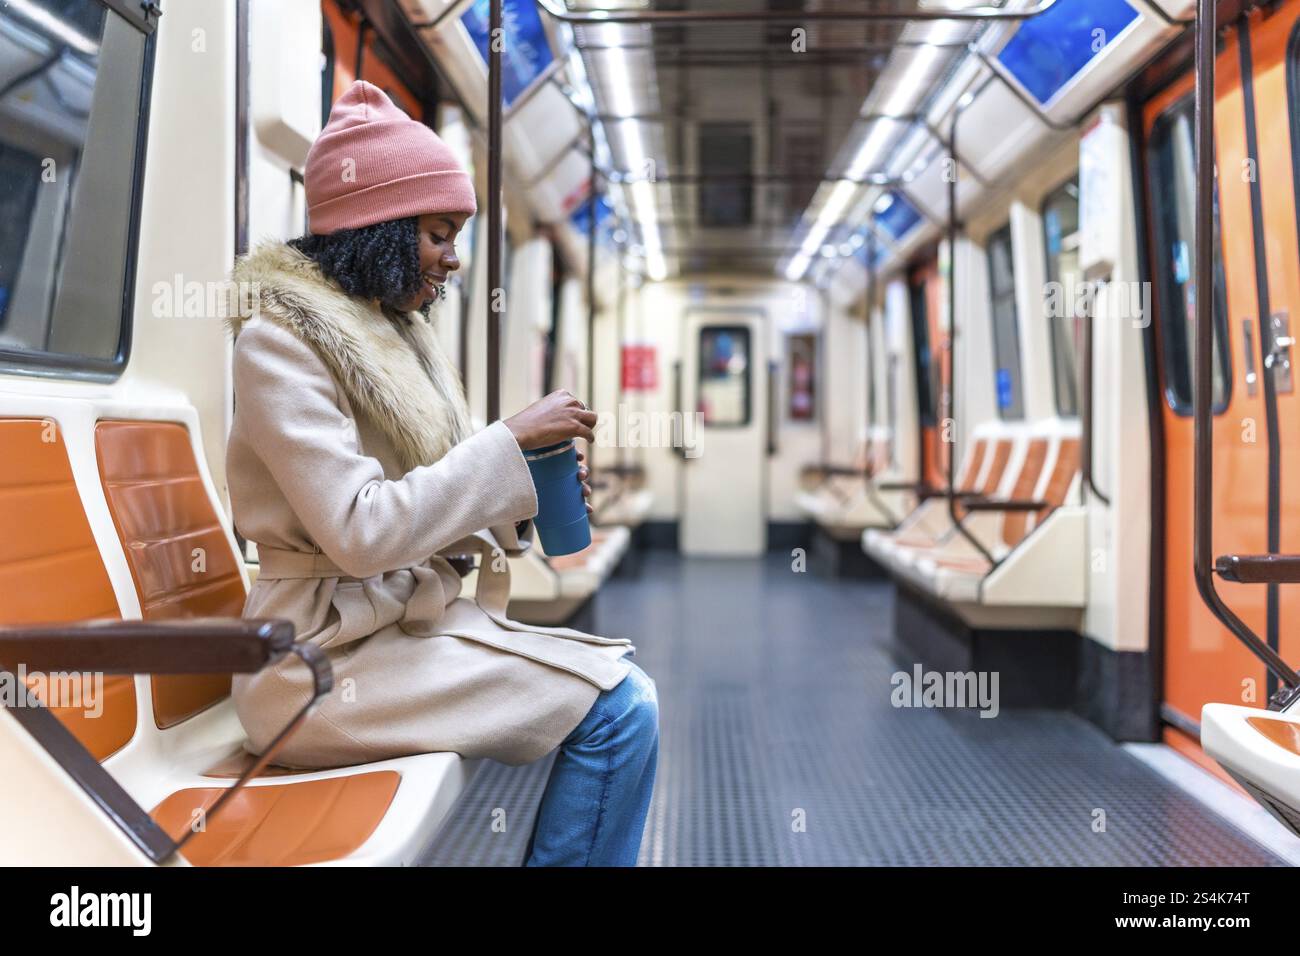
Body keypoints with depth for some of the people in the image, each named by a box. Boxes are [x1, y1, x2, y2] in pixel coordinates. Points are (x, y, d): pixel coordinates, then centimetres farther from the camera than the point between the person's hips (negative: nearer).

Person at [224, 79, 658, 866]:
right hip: (330, 656, -8)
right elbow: (358, 531, -22)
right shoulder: (280, 341, -12)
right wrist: (511, 441, -17)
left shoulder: (396, 336, 12)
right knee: (619, 704, -15)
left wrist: (525, 503, -2)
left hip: (412, 622, 8)